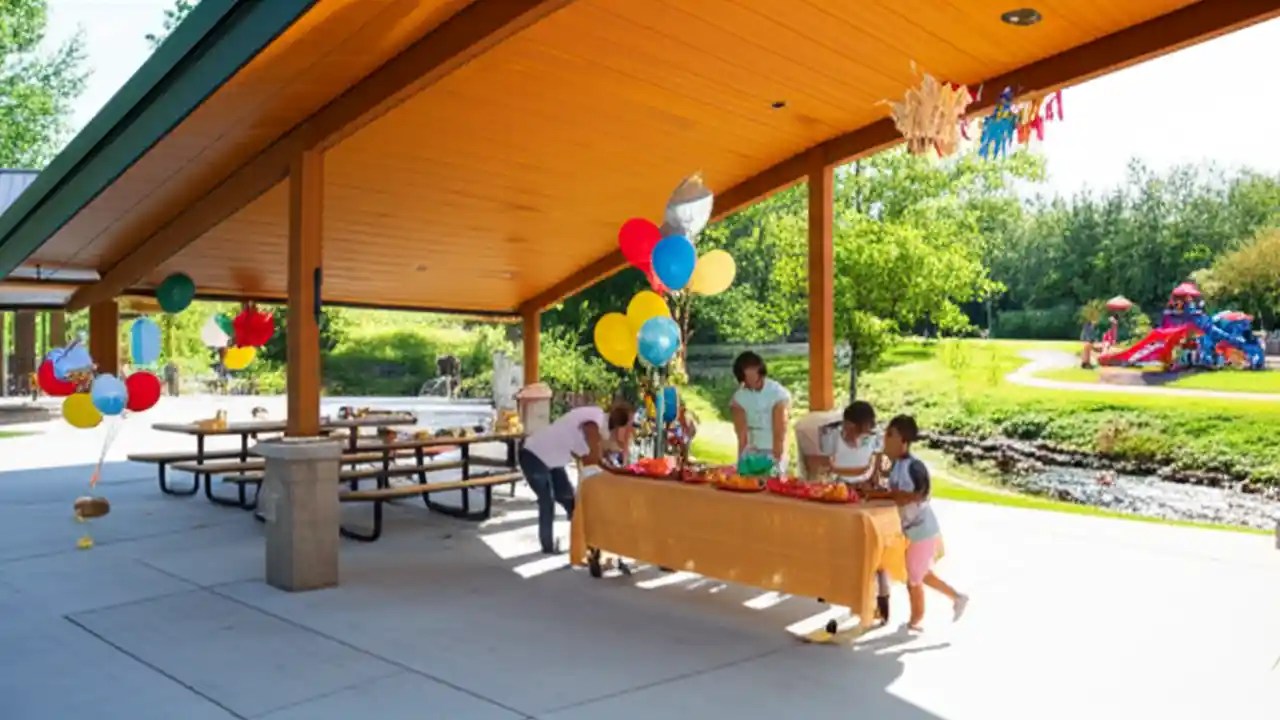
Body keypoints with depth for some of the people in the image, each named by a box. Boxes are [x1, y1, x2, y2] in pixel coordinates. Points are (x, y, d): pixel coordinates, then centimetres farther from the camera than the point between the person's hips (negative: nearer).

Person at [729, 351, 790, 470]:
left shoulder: (778, 393, -16)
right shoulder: (739, 398, -9)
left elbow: (780, 434, -17)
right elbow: (742, 435, -12)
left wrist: (776, 460, -21)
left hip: (775, 452, -2)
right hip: (752, 452, 2)